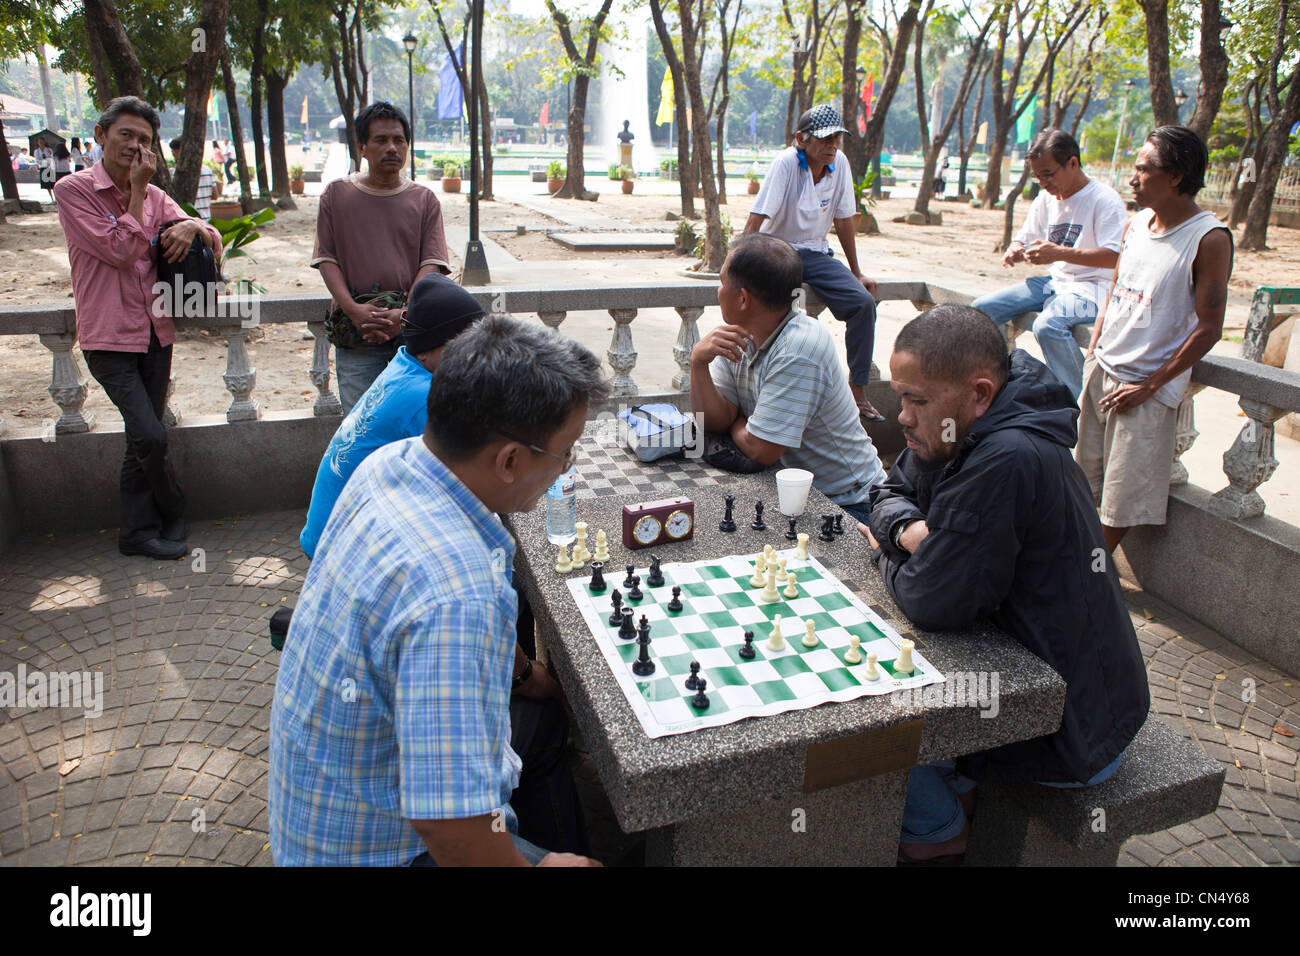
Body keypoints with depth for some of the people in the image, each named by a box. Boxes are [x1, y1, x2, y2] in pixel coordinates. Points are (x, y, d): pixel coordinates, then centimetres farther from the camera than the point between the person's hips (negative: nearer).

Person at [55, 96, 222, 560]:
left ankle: (137, 531, 22)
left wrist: (191, 227, -18)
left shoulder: (154, 196, 12)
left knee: (142, 440, 10)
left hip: (155, 333, 5)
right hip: (109, 335, -5)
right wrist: (137, 191, -9)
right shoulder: (74, 190, -5)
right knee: (149, 434, -15)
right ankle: (172, 510, 10)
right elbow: (120, 251, -15)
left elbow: (213, 240, 5)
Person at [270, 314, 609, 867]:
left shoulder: (392, 460, -10)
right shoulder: (456, 597, -40)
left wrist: (525, 674, 15)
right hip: (374, 847, -8)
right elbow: (451, 824, -36)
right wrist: (536, 870, -17)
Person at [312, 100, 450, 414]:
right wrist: (352, 309, -12)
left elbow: (432, 263, 1)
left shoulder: (425, 200, 11)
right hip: (355, 333, 0)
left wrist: (405, 314, -15)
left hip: (412, 332, 0)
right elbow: (326, 259, 6)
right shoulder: (336, 194, 11)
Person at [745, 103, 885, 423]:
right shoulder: (787, 163, -17)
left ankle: (857, 389, -7)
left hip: (815, 253, 5)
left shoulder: (840, 163, -1)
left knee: (863, 302, -16)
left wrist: (856, 273, 12)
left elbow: (843, 219, 8)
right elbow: (754, 222, -20)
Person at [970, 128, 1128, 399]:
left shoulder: (1105, 199, -11)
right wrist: (1015, 251, -7)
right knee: (981, 309, -9)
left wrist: (1061, 253, -31)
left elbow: (1115, 256, -21)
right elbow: (1024, 239, 19)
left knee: (1047, 325, -37)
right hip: (1051, 282, 8)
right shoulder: (1046, 199, 11)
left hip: (1090, 287, -7)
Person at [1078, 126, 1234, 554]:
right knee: (1086, 478, 14)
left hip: (1148, 387, -6)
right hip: (1101, 370, 6)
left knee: (1122, 498, 3)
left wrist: (1149, 385, -14)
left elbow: (1208, 328, -13)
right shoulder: (1137, 224, 8)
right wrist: (1093, 351, 8)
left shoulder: (1210, 239, -12)